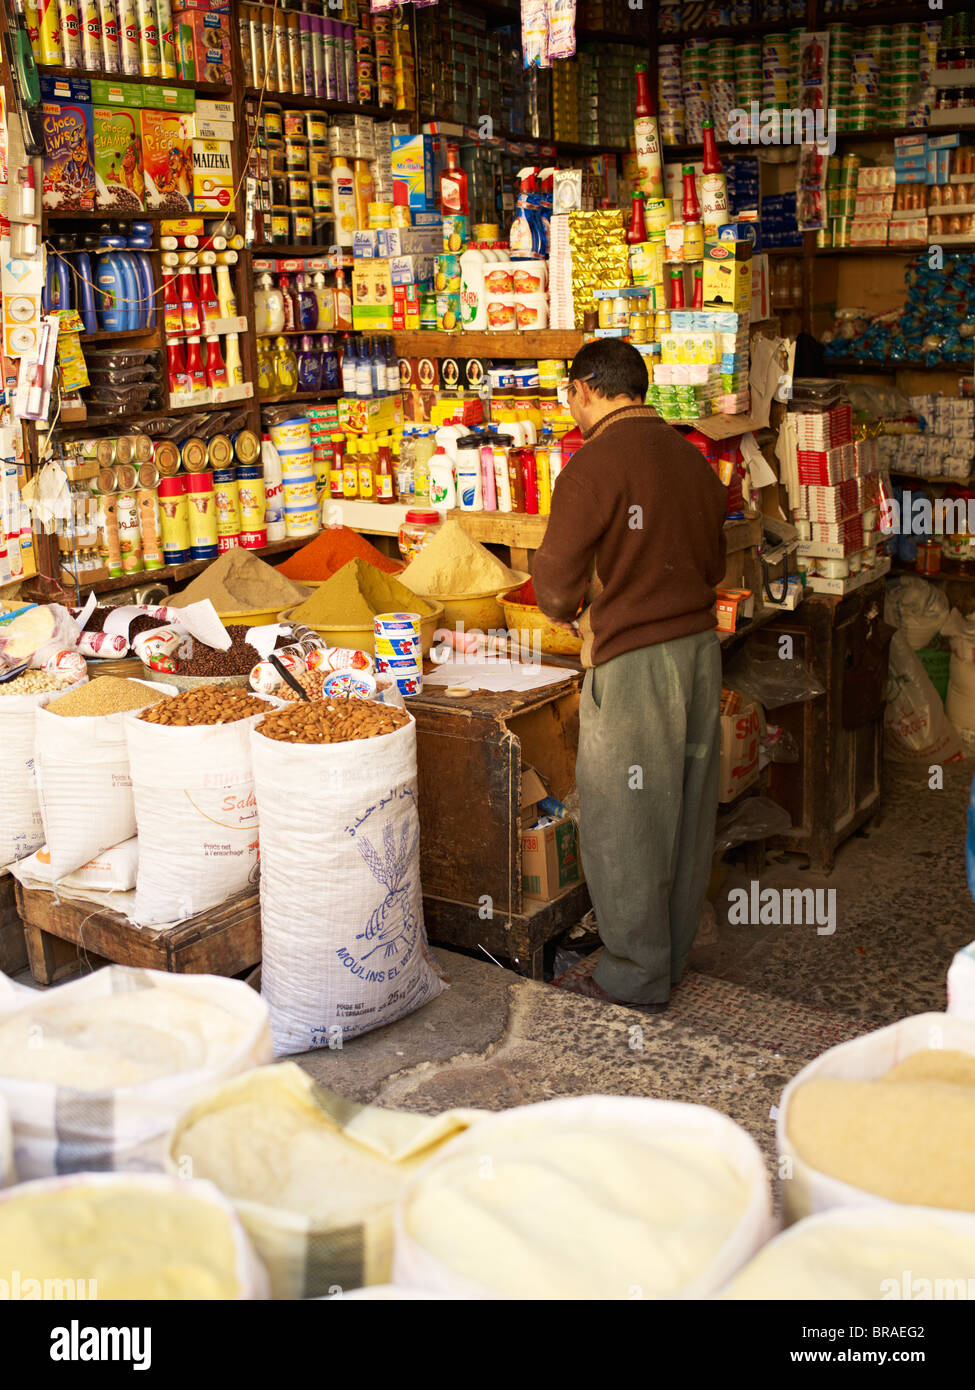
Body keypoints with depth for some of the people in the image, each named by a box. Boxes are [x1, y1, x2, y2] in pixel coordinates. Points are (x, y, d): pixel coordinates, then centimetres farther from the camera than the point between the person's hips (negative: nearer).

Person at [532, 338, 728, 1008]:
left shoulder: (596, 462, -13)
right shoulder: (691, 456, 9)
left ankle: (636, 974, 16)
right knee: (687, 810, 16)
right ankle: (673, 954, 31)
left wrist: (567, 610, 9)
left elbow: (556, 579, -13)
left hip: (632, 659, -8)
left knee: (624, 822, 5)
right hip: (701, 647, 8)